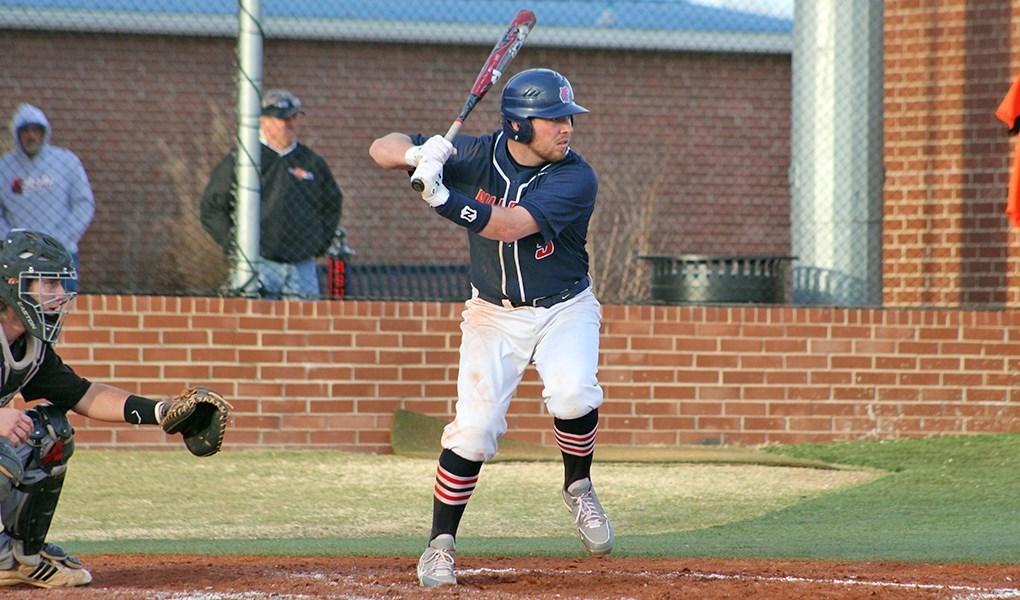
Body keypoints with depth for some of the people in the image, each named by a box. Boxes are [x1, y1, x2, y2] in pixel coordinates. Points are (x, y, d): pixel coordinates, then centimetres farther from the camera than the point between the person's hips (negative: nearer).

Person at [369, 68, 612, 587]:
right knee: (473, 426, -11)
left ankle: (578, 488, -1)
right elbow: (381, 149, -7)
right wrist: (417, 155, -30)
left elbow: (512, 224, -34)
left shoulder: (575, 178, -19)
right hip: (495, 313, 1)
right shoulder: (476, 157, -10)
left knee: (573, 393, -29)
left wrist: (444, 198, -45)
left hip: (565, 309, -1)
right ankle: (440, 544, 3)